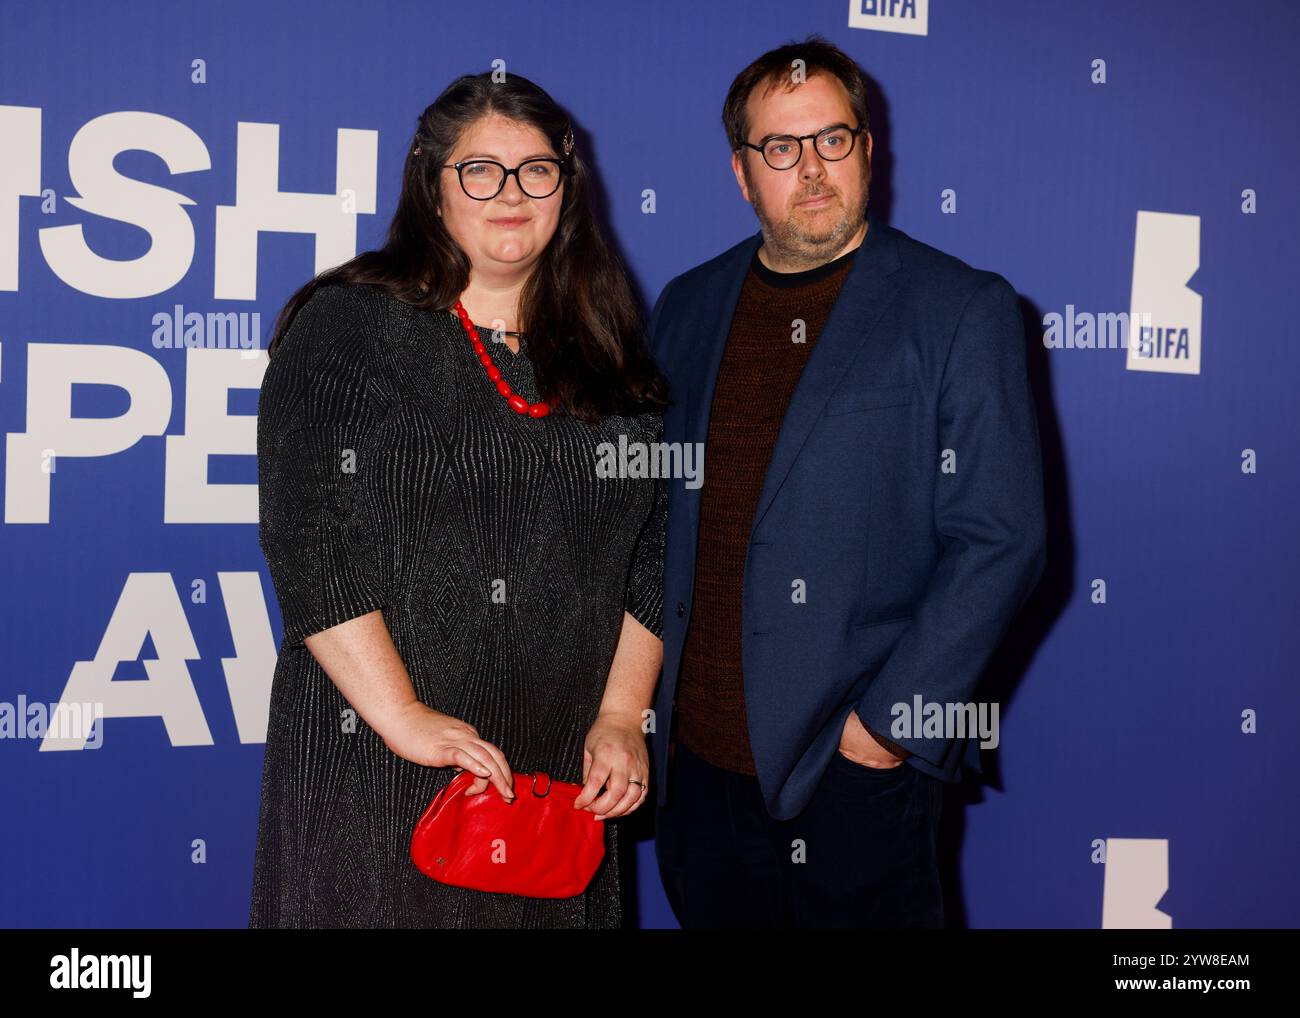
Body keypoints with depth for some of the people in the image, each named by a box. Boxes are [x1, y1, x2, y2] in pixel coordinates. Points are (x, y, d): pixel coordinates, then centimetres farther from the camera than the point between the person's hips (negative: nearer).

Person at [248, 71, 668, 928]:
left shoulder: (610, 352, 9)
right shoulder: (347, 326, -2)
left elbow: (654, 551, 8)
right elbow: (306, 537, -11)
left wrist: (621, 715, -2)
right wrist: (404, 717, -16)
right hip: (373, 761, -3)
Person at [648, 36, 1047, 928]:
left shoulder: (963, 310, -4)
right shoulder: (687, 307, 10)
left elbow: (1001, 542, -9)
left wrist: (889, 721, -13)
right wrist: (643, 699, 7)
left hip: (859, 770, -4)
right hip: (696, 762, 4)